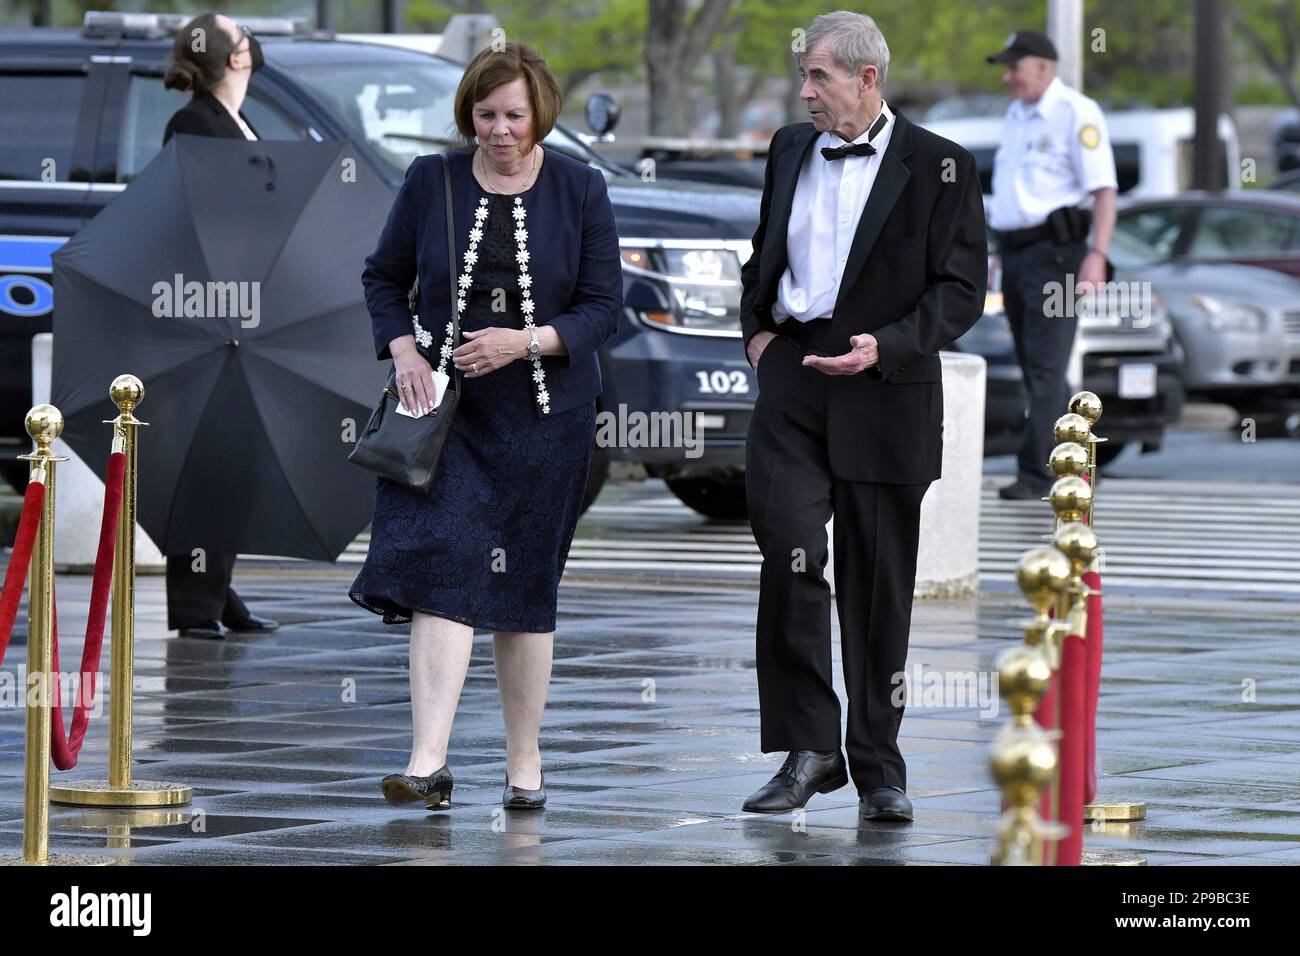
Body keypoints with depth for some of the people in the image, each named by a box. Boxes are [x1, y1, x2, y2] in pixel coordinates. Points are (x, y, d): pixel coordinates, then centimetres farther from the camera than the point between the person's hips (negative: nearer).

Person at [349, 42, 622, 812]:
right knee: (442, 570, -14)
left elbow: (605, 306, -1)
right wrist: (404, 351, -6)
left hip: (545, 413, 0)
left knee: (525, 585, 6)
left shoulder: (580, 191, 0)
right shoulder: (432, 182, 2)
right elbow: (385, 276, 12)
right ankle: (430, 762, -21)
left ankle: (525, 764, 17)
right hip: (446, 405, 0)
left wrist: (526, 341, -16)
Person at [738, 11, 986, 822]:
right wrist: (757, 325, 11)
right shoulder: (791, 150, 13)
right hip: (792, 382, 3)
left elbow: (963, 289, -4)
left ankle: (879, 768, 15)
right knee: (790, 552, -15)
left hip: (883, 393, -3)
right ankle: (807, 749, -9)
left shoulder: (940, 167, -2)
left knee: (879, 582, 4)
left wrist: (887, 346, -17)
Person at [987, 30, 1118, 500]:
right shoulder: (1016, 115, 17)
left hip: (1054, 251, -9)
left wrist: (1097, 255, -23)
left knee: (1045, 369, -11)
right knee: (1038, 370, 10)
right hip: (1015, 252, 9)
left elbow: (1104, 189, -14)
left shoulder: (1076, 113, -9)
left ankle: (1035, 472, -13)